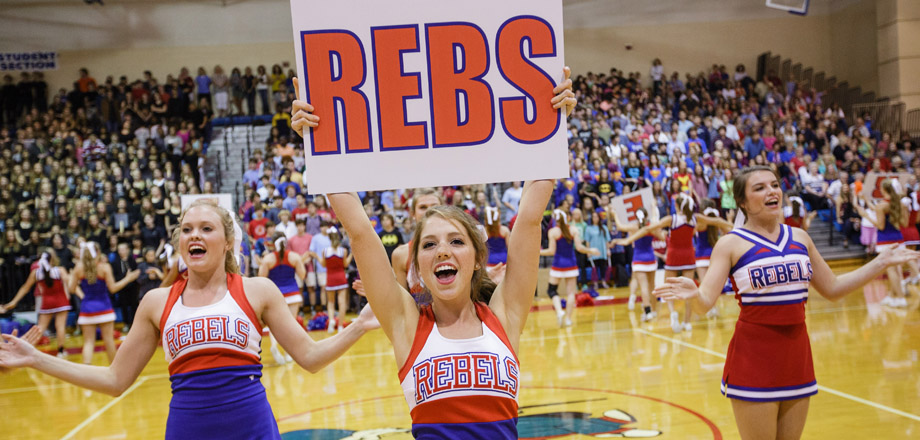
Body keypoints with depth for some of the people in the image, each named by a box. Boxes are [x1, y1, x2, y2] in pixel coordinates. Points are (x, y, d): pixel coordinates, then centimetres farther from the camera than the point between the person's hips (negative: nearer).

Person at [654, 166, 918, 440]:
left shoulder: (800, 238, 9)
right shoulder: (731, 244, -7)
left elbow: (832, 289, 17)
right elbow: (705, 302, -15)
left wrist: (881, 262, 11)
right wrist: (693, 293, -38)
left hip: (796, 353, 5)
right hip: (754, 356, -5)